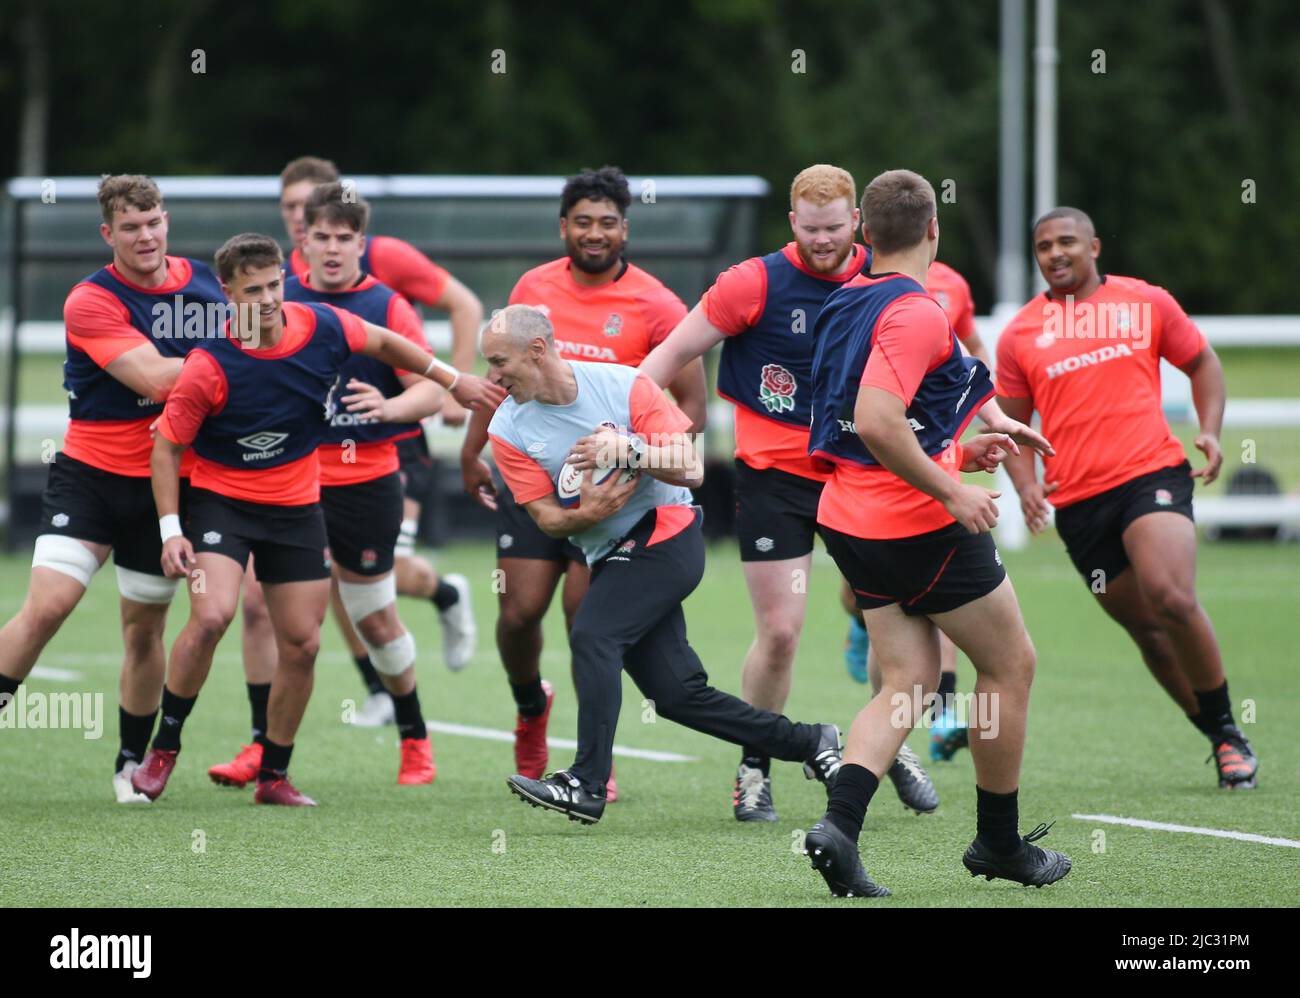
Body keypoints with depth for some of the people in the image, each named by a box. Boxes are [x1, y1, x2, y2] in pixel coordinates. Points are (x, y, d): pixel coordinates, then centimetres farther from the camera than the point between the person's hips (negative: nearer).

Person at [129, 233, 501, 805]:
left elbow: (383, 344, 11)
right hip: (221, 500, -4)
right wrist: (170, 531, -16)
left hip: (297, 508, 4)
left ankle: (274, 775, 17)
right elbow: (167, 446, -10)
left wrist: (454, 381, 17)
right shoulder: (209, 368, -22)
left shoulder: (322, 328, -11)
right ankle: (163, 748, -8)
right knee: (211, 616, -26)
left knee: (301, 645, 2)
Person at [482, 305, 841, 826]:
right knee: (676, 694, -1)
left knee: (591, 635, -25)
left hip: (667, 534, -5)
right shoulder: (509, 428, -1)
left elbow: (691, 469, -11)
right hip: (611, 558, 5)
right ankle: (810, 743, 14)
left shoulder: (624, 385, -10)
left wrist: (630, 450, -27)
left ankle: (587, 784, -26)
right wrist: (586, 514, -22)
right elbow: (545, 516, -1)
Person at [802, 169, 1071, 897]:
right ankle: (1000, 843, 18)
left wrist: (957, 453, 20)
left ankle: (840, 824, -12)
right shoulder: (916, 313, -19)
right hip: (922, 526, -8)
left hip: (853, 522, 8)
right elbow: (876, 423, -30)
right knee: (1011, 665, 10)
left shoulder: (849, 306, 10)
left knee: (909, 683, 9)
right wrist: (951, 490, -22)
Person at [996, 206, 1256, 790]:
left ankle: (1228, 733, -8)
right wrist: (1026, 483, -1)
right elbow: (1012, 423, 17)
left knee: (1173, 599, -23)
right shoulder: (1020, 335, 10)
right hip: (1076, 502, 3)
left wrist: (1210, 432, 1)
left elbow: (1202, 363, 17)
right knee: (1147, 631, 4)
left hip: (1152, 473, -3)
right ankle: (1220, 739, 18)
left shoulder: (1147, 303, 6)